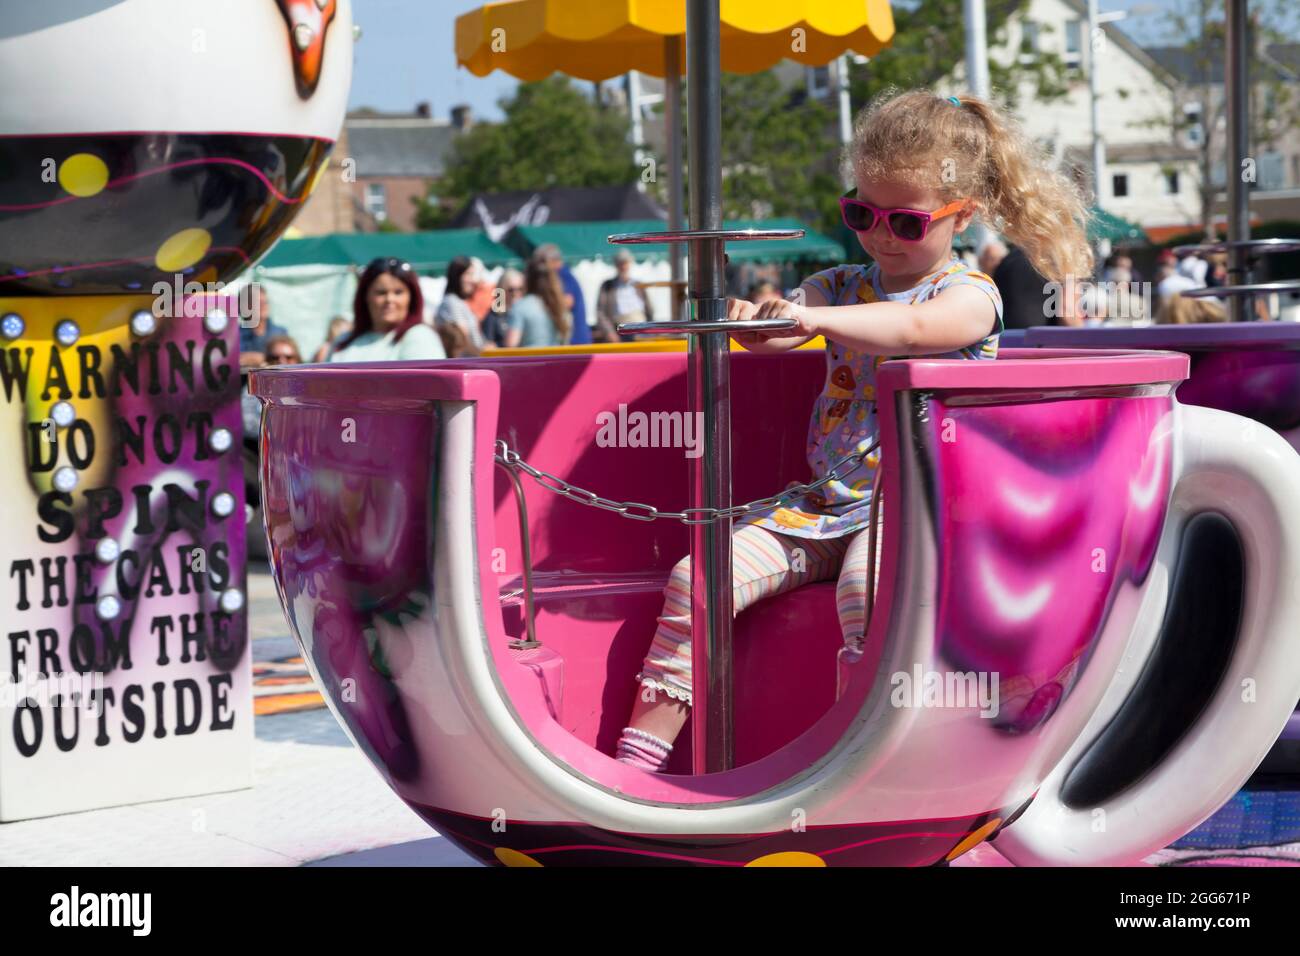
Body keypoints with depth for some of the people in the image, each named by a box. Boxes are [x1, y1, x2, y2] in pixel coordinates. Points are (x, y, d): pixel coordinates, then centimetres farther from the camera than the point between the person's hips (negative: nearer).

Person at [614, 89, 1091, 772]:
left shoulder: (971, 295, -2)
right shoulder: (842, 286, 15)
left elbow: (913, 327, -24)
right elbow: (776, 324, 0)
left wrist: (814, 318, -38)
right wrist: (748, 317, -25)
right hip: (827, 503, 6)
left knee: (866, 589, -37)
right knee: (698, 578, -11)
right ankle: (641, 755, -8)